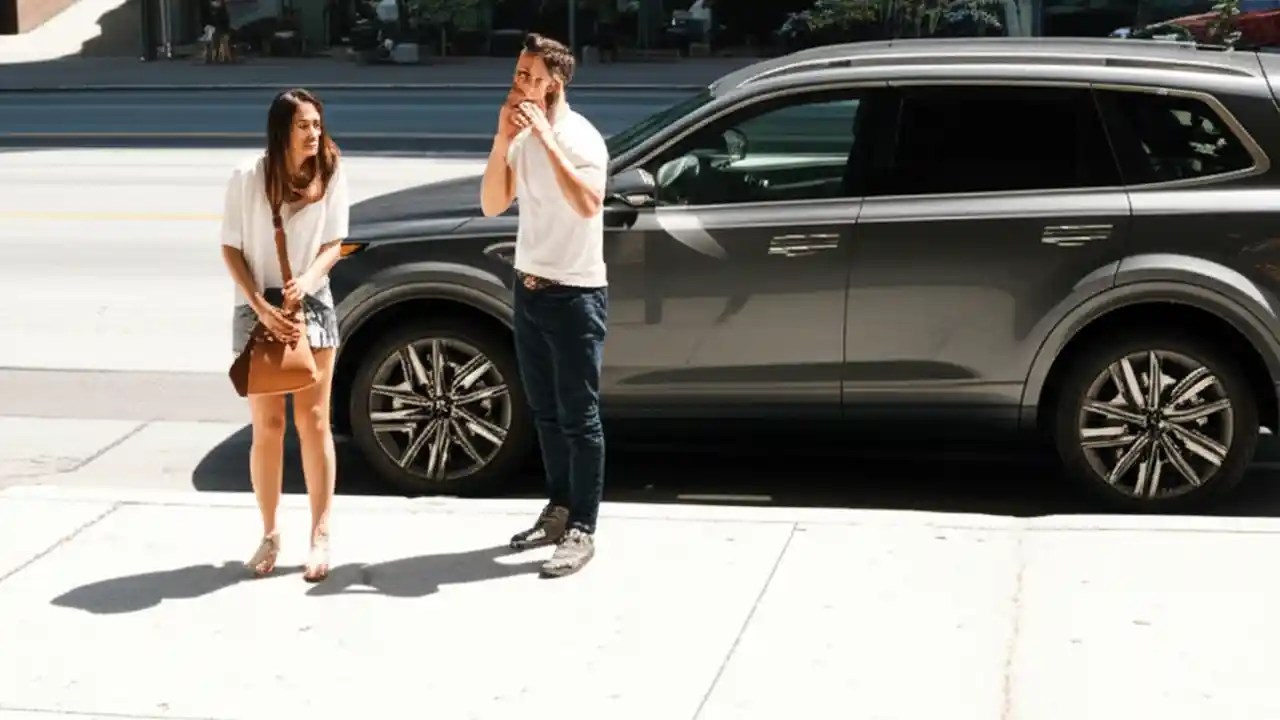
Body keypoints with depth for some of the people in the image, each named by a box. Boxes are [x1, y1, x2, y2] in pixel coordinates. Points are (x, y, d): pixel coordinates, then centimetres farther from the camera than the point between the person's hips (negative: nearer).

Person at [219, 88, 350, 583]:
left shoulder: (330, 175, -5)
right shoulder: (248, 178, -9)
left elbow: (333, 244, 0)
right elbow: (231, 249, -5)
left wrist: (307, 280, -20)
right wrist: (262, 307, -15)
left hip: (312, 305, 1)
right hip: (258, 310, -1)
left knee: (313, 421, 1)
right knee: (267, 425, 3)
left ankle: (320, 536, 6)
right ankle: (270, 535, 15)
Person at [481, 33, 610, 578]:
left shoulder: (579, 138, -16)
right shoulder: (523, 138, 7)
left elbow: (588, 204, -32)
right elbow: (492, 206, 3)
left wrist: (546, 140, -31)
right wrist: (502, 141, -9)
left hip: (575, 294, -8)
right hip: (529, 290, 8)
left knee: (579, 417, -3)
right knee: (545, 412, 15)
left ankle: (581, 531, 1)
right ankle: (559, 509, 27)